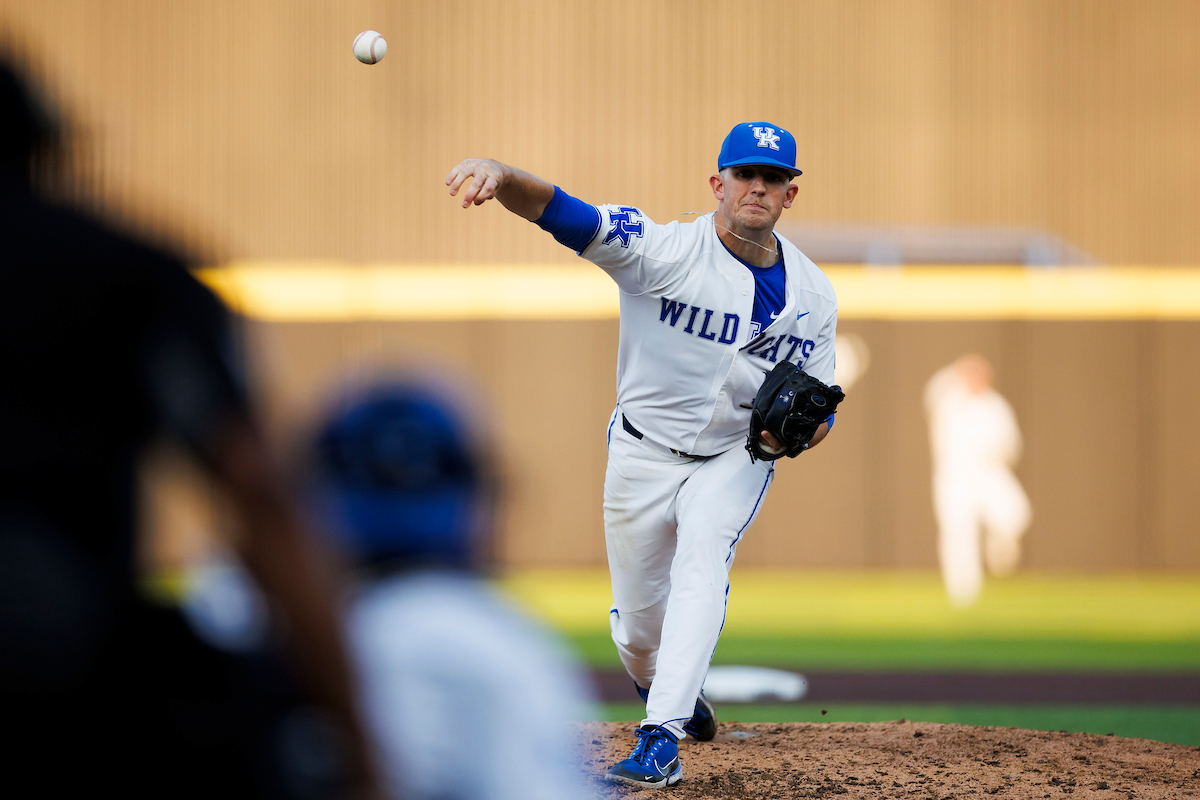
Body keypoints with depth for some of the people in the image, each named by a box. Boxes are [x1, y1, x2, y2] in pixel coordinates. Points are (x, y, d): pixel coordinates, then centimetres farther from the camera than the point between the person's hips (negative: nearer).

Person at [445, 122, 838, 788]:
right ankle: (672, 697, 44)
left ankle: (662, 739, -34)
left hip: (736, 456, 1)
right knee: (637, 625, 8)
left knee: (703, 558, -28)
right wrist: (502, 177, -55)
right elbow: (560, 210, -33)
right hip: (644, 453, 0)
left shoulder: (813, 294, -6)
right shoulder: (664, 250, -19)